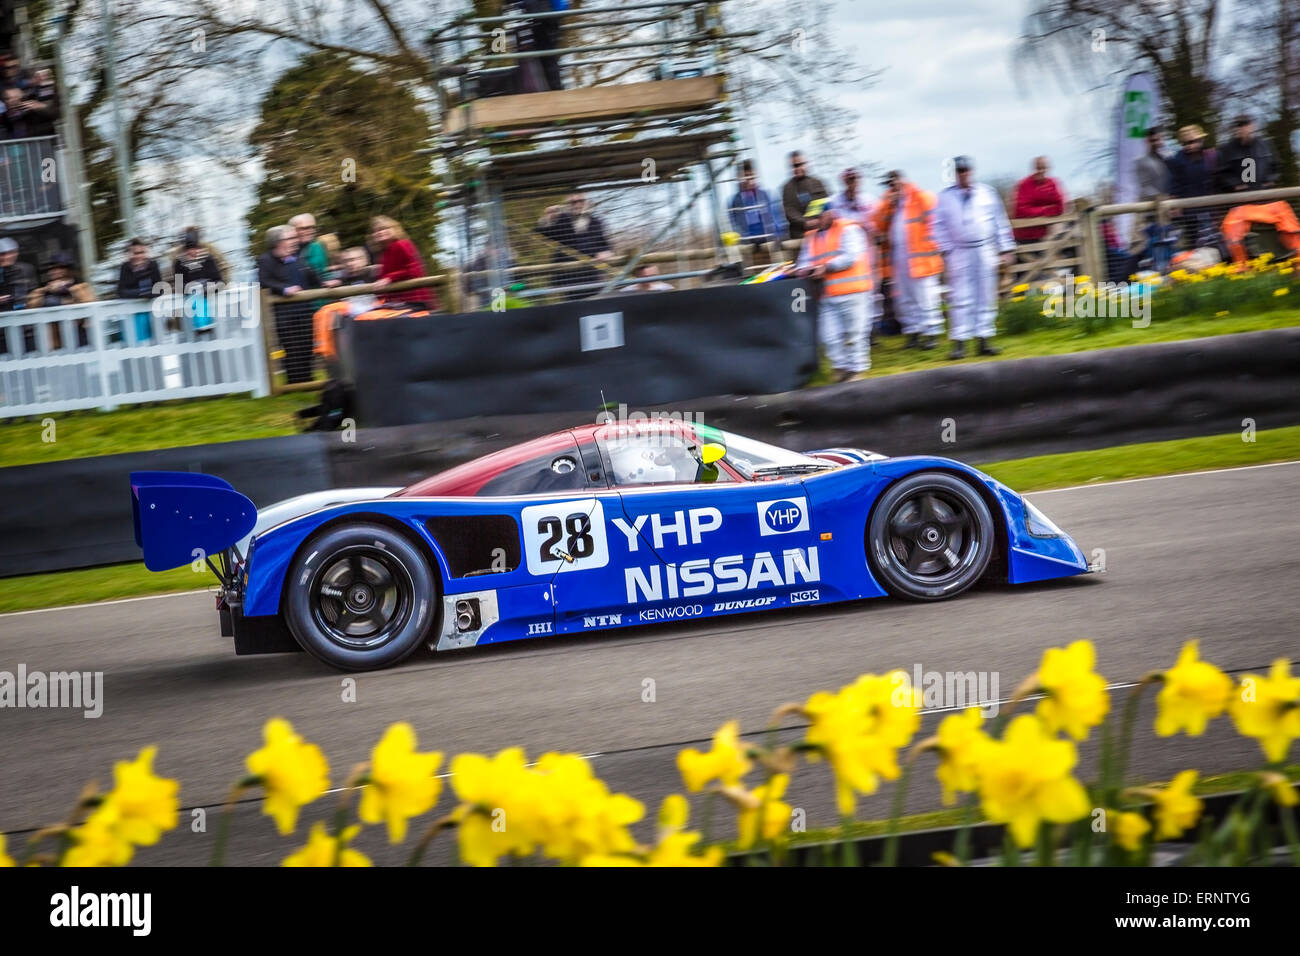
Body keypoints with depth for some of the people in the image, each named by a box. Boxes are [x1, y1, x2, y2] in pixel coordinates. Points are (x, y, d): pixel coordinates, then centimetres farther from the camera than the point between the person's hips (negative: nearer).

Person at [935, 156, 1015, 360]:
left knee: (986, 298, 3)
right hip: (959, 253, -2)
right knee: (961, 299, -6)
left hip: (985, 251, 2)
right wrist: (946, 250, -5)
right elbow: (939, 226, 5)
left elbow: (1000, 222, 9)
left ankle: (984, 339, 9)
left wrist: (1007, 249, 6)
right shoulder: (945, 197, 4)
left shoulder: (987, 193, 7)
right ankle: (959, 342, -6)